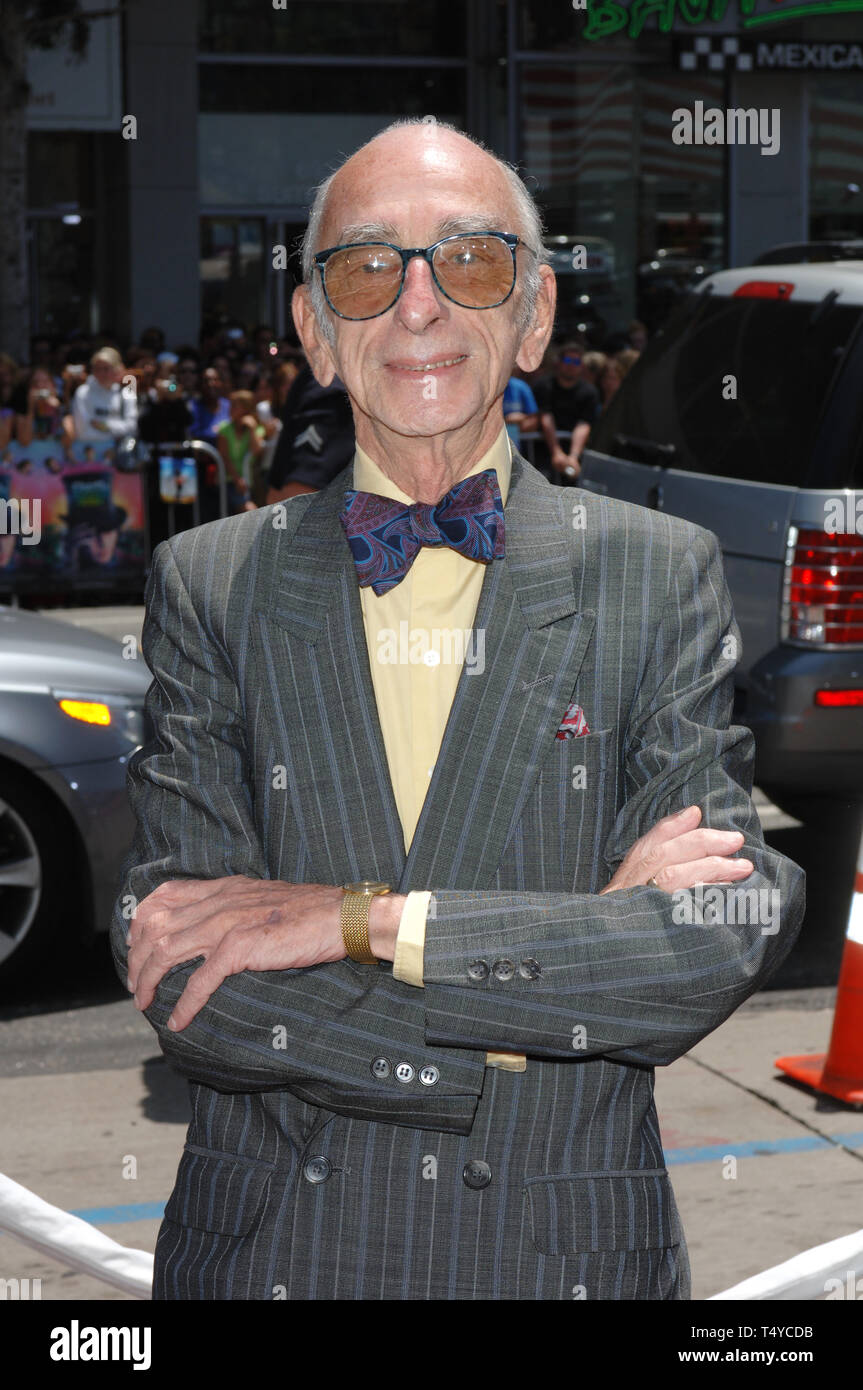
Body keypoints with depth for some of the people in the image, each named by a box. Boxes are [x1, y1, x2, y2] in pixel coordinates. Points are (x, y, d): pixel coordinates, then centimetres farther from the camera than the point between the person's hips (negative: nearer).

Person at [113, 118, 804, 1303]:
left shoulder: (665, 575, -2)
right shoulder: (209, 584, -1)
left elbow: (729, 937, -13)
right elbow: (183, 983, -11)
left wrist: (363, 919, -19)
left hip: (572, 1253, 0)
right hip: (273, 1251, 0)